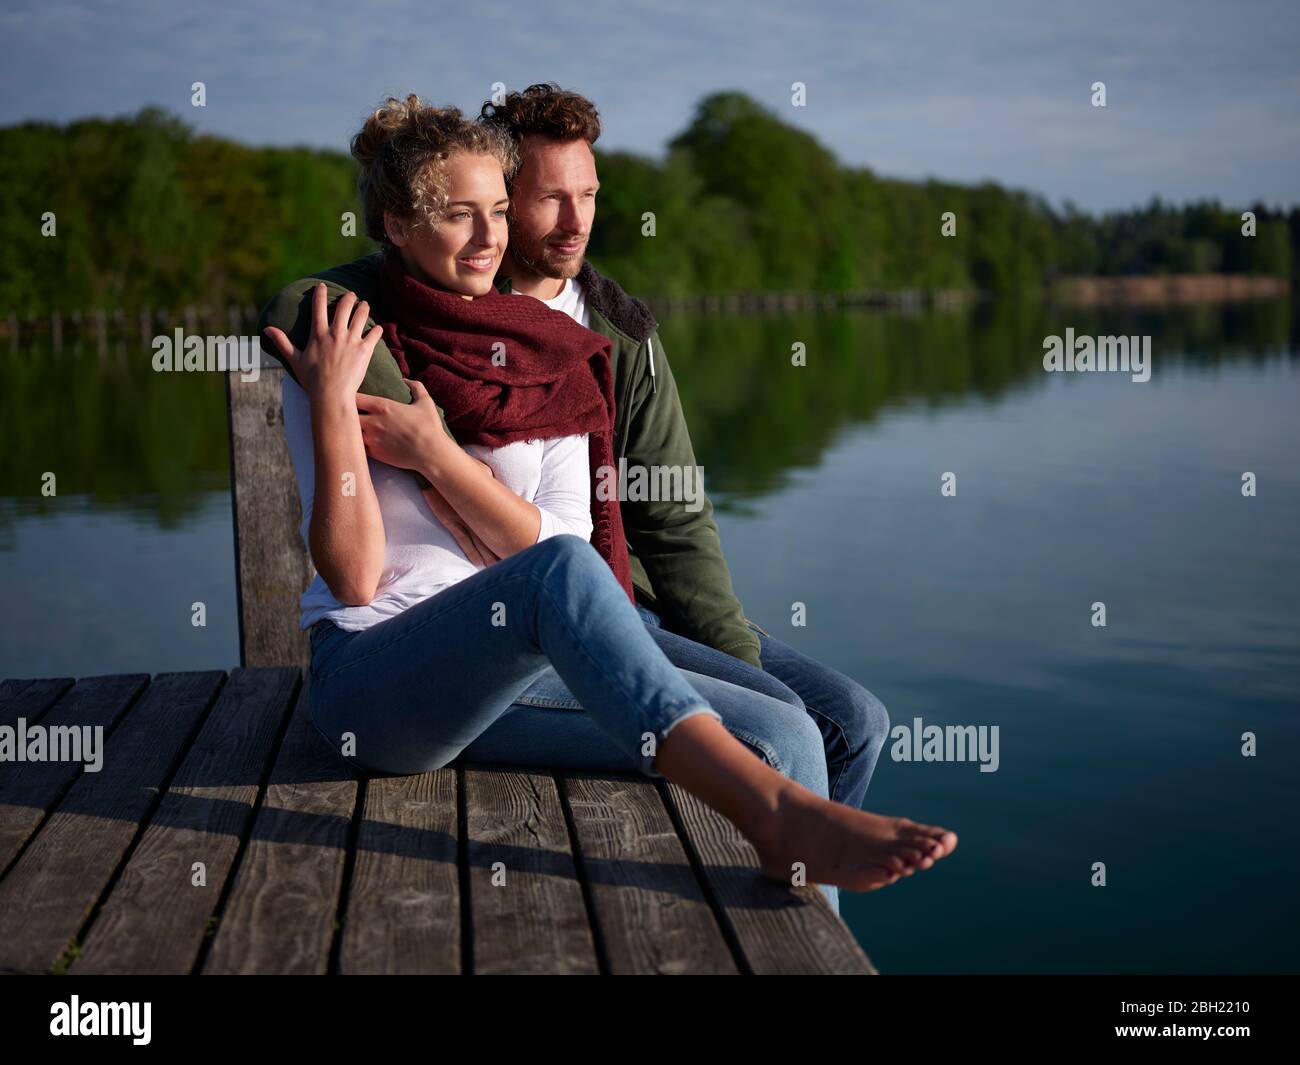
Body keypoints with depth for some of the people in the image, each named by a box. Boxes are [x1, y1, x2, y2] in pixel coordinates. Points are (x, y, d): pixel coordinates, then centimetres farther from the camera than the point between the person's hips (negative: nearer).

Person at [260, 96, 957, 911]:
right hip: (374, 678, -4)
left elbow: (560, 537, -1)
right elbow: (354, 577, -8)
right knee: (560, 570, -36)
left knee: (785, 734, -16)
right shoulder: (338, 354, 1)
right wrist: (331, 406, -16)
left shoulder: (553, 362, 11)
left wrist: (433, 454, -12)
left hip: (527, 675, 5)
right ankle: (780, 817, -42)